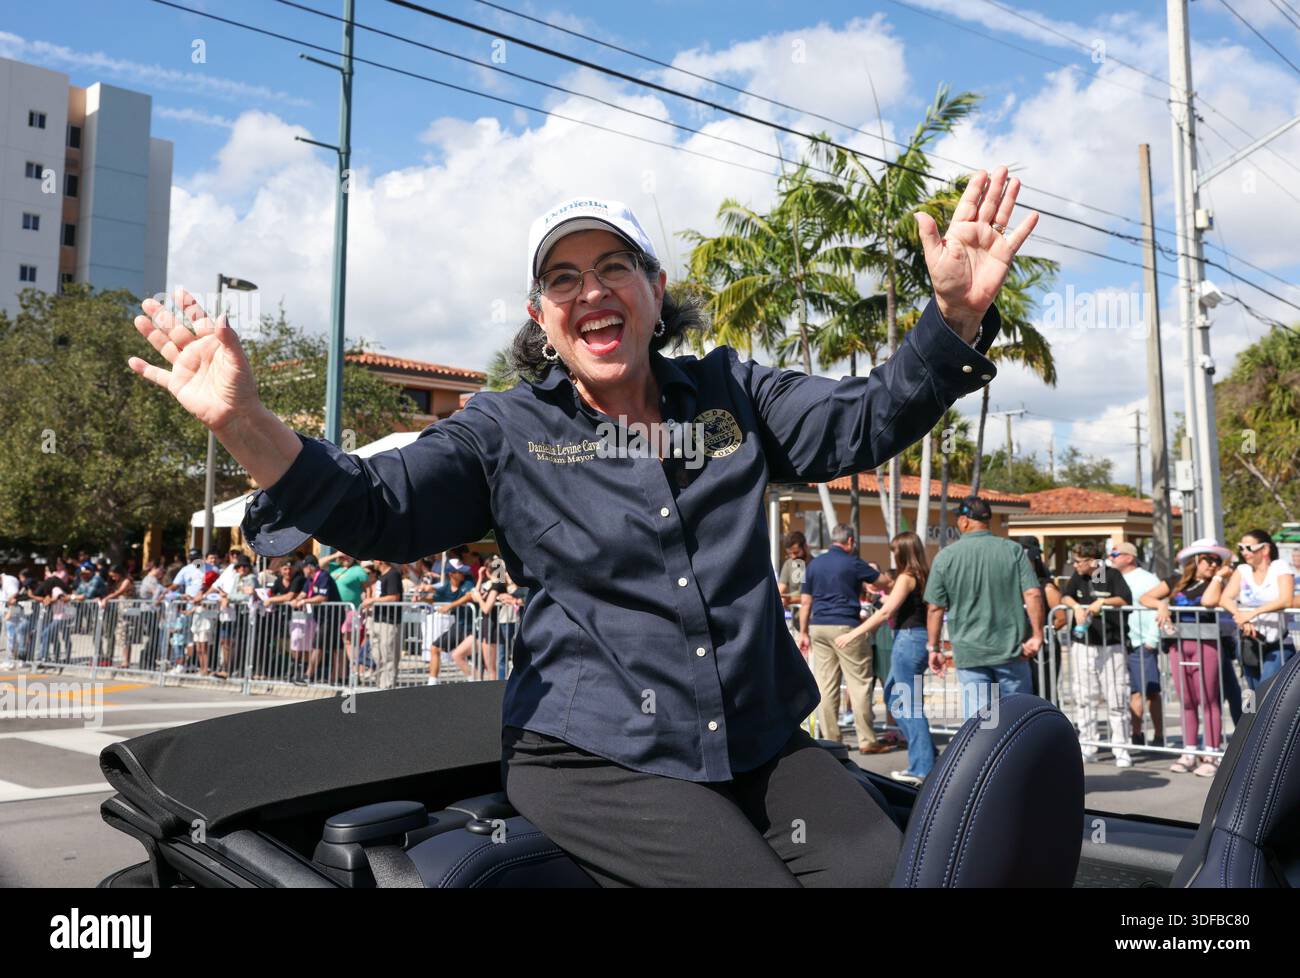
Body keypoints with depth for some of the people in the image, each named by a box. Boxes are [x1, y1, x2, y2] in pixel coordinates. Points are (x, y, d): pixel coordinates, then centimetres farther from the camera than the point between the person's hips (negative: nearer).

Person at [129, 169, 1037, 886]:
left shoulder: (730, 394, 10)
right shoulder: (504, 431, 2)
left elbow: (870, 419, 4)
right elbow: (375, 507, -9)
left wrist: (956, 314, -13)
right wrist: (250, 427, -26)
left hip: (761, 744, 4)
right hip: (596, 759, -3)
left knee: (890, 871, -11)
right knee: (750, 875, -22)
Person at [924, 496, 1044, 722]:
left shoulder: (945, 556, -3)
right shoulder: (1014, 550, -1)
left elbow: (935, 608, -1)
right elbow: (1033, 595, -9)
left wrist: (934, 648, 7)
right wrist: (1037, 635, -2)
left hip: (969, 652, -1)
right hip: (1011, 650, 1)